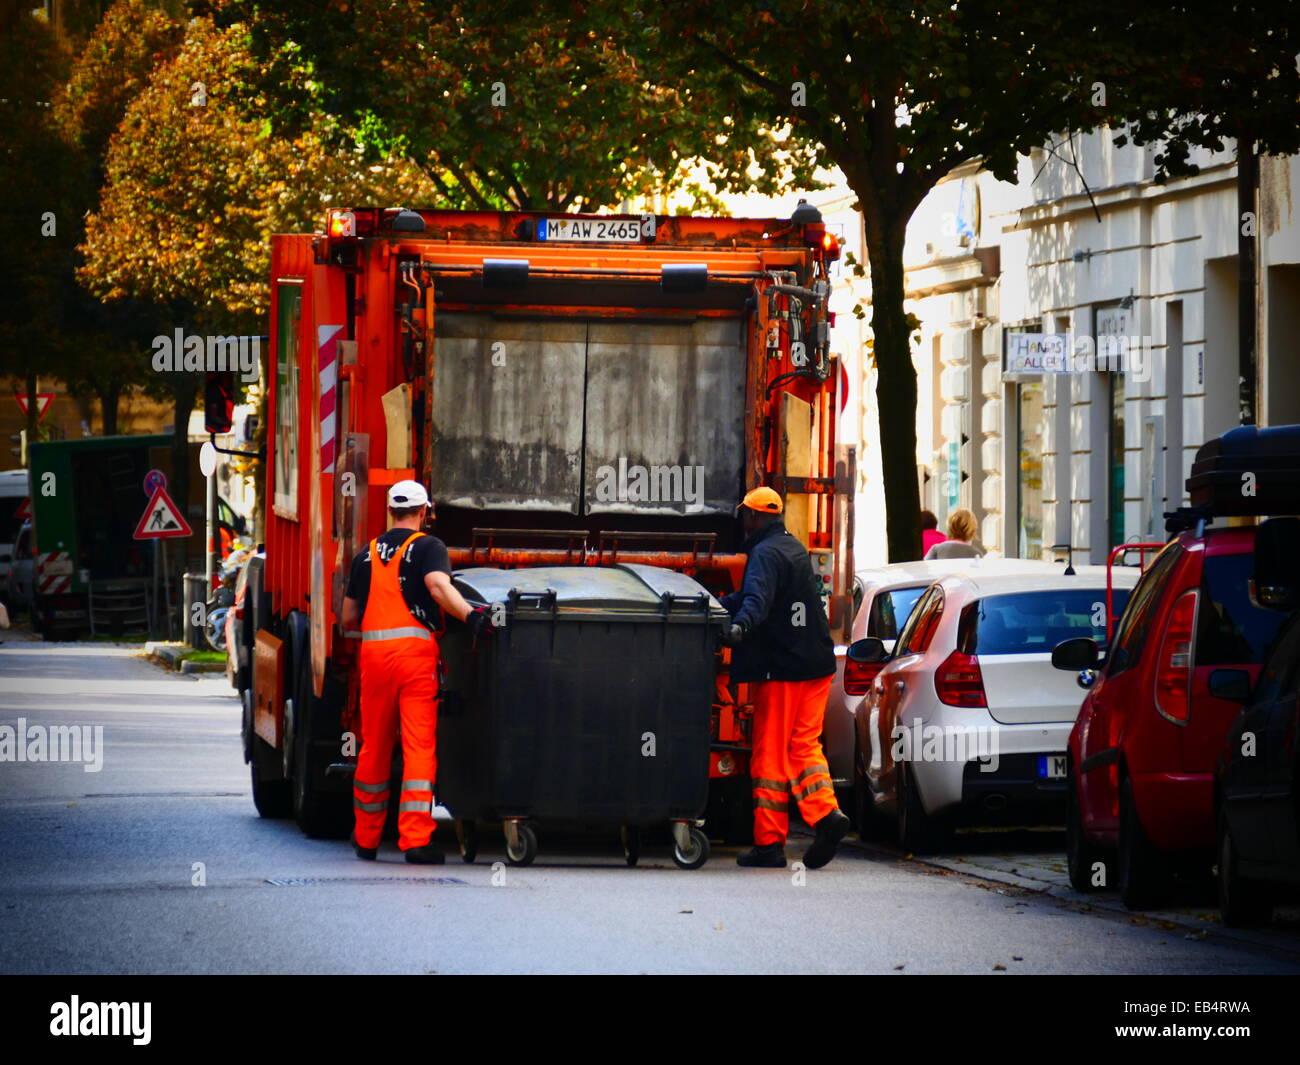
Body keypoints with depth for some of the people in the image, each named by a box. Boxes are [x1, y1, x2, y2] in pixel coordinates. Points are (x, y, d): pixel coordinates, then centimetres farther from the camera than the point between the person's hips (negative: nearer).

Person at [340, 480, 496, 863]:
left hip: (373, 651, 5)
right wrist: (471, 614, -30)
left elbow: (348, 619, 22)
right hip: (415, 649, -5)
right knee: (420, 745, -6)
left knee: (374, 746, 14)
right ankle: (415, 838, -15)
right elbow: (439, 585, -19)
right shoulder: (427, 547, 2)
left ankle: (366, 839, 23)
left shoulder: (367, 555, 18)